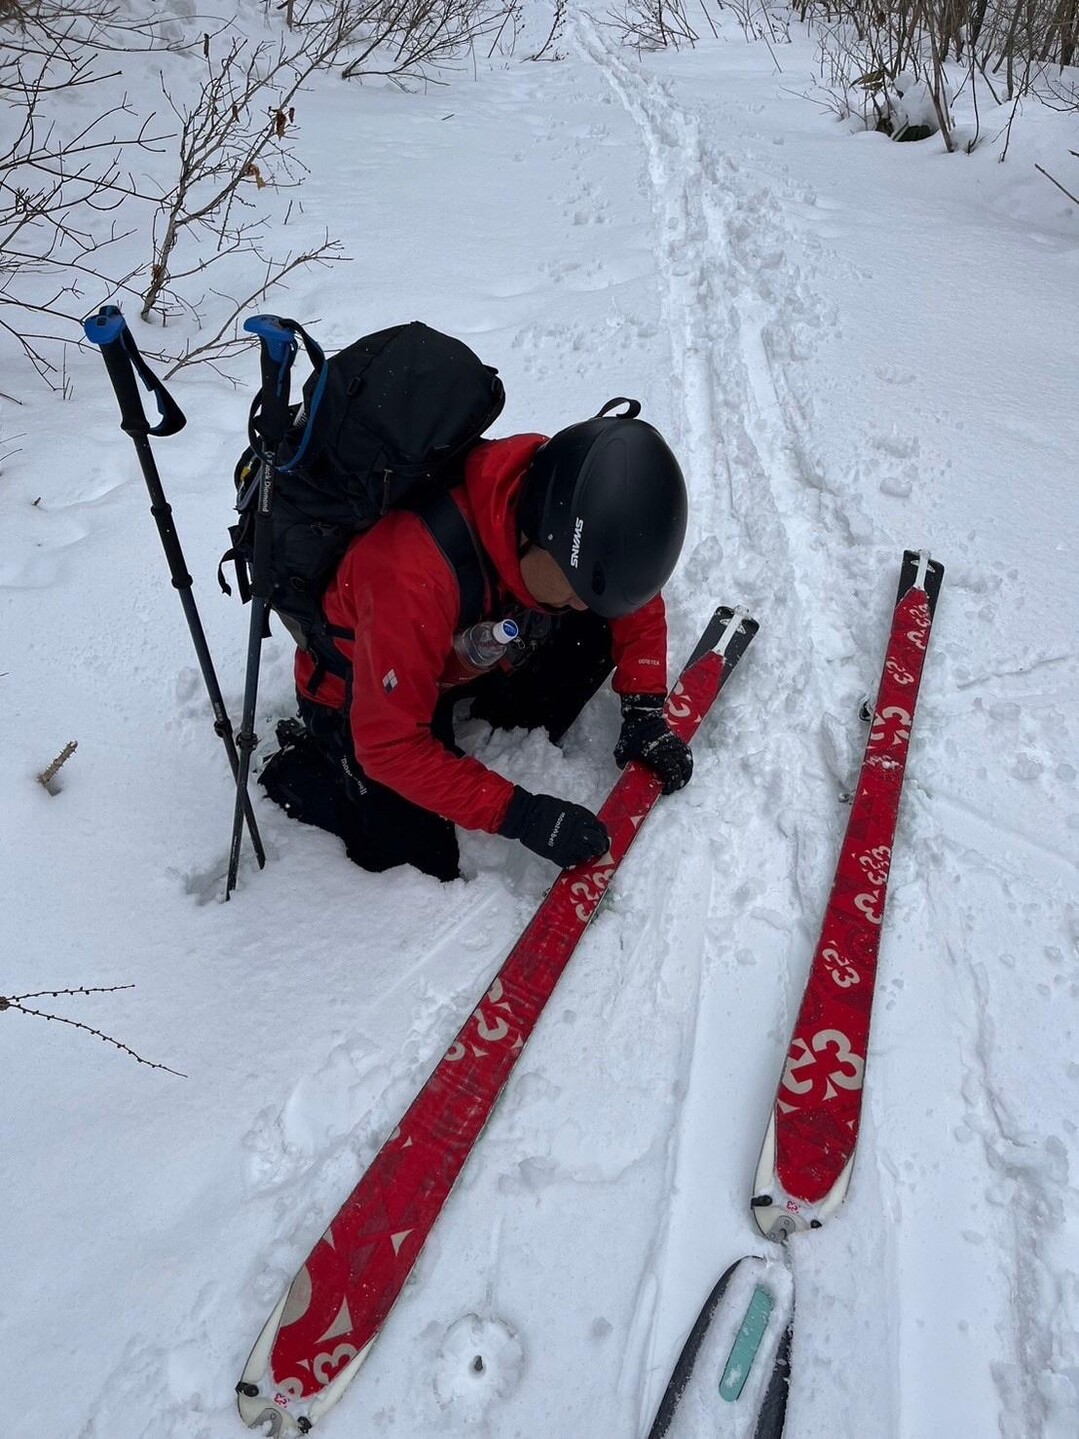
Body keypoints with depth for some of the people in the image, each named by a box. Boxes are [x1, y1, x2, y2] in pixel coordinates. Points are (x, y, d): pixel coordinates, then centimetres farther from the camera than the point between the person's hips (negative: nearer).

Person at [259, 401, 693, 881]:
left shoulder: (581, 515, -24)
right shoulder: (414, 576, -43)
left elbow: (635, 597, -4)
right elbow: (391, 746, -35)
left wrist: (644, 711, -15)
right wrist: (520, 814, -36)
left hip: (471, 654, 6)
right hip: (357, 691, -5)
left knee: (604, 625, -13)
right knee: (420, 858, -13)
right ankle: (297, 767, 9)